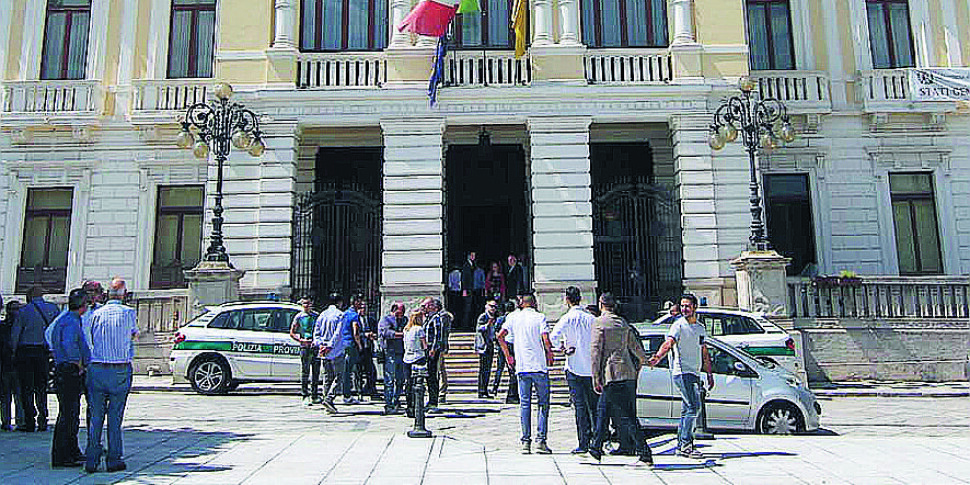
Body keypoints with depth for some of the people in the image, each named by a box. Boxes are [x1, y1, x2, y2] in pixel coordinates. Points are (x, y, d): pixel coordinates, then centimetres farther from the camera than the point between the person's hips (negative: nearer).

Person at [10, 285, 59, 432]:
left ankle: (30, 422, 3)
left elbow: (14, 334, -3)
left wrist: (14, 352, 8)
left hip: (25, 352, -2)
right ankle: (42, 421, 9)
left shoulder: (24, 311, -2)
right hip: (44, 352, 2)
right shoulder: (53, 308, 4)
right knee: (41, 387, 11)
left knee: (27, 389, 4)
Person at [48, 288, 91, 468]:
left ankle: (72, 451, 29)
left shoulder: (62, 319, 15)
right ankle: (60, 457, 1)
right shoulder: (71, 321, -17)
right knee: (67, 415, -5)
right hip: (70, 373, -11)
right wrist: (79, 364, -19)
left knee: (71, 413, 19)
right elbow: (69, 344, -32)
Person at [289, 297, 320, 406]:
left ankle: (314, 396, 17)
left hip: (316, 347, 4)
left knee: (316, 372, 7)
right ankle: (305, 396, 0)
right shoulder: (299, 317, 3)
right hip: (305, 348, -4)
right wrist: (301, 340, -10)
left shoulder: (316, 316, 12)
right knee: (305, 372, -5)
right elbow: (292, 333, 4)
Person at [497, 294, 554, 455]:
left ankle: (525, 441, 6)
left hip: (522, 366, 3)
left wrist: (508, 356, 10)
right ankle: (540, 441, 1)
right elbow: (546, 340, -14)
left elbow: (500, 336, 2)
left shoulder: (514, 317, 7)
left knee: (524, 404, 7)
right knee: (543, 403, 7)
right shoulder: (540, 317, -3)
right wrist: (550, 354, 4)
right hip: (539, 366, -2)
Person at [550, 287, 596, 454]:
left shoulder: (567, 318, -8)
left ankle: (584, 443, 0)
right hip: (592, 367, 4)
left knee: (580, 405, -1)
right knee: (594, 405, 12)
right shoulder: (591, 318, 3)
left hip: (574, 367, -4)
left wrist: (563, 349, -8)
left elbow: (553, 336, -23)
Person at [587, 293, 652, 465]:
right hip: (628, 374, 7)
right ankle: (596, 449, 25)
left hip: (611, 375, -7)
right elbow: (637, 348, 24)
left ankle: (645, 454, -6)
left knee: (627, 417, -5)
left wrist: (595, 378, -10)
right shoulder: (623, 323, 14)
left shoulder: (599, 323, -6)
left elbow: (595, 352, -12)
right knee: (602, 410, 18)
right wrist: (643, 360, 44)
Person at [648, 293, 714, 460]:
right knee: (693, 407, -15)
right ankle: (685, 445, -10)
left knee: (687, 410, 10)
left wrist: (709, 374, 22)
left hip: (694, 374, 7)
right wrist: (657, 357, -40)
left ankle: (681, 446, 16)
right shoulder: (678, 325, -6)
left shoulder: (701, 328, 16)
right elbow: (669, 343, -22)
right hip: (682, 372, -7)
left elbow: (704, 353, 24)